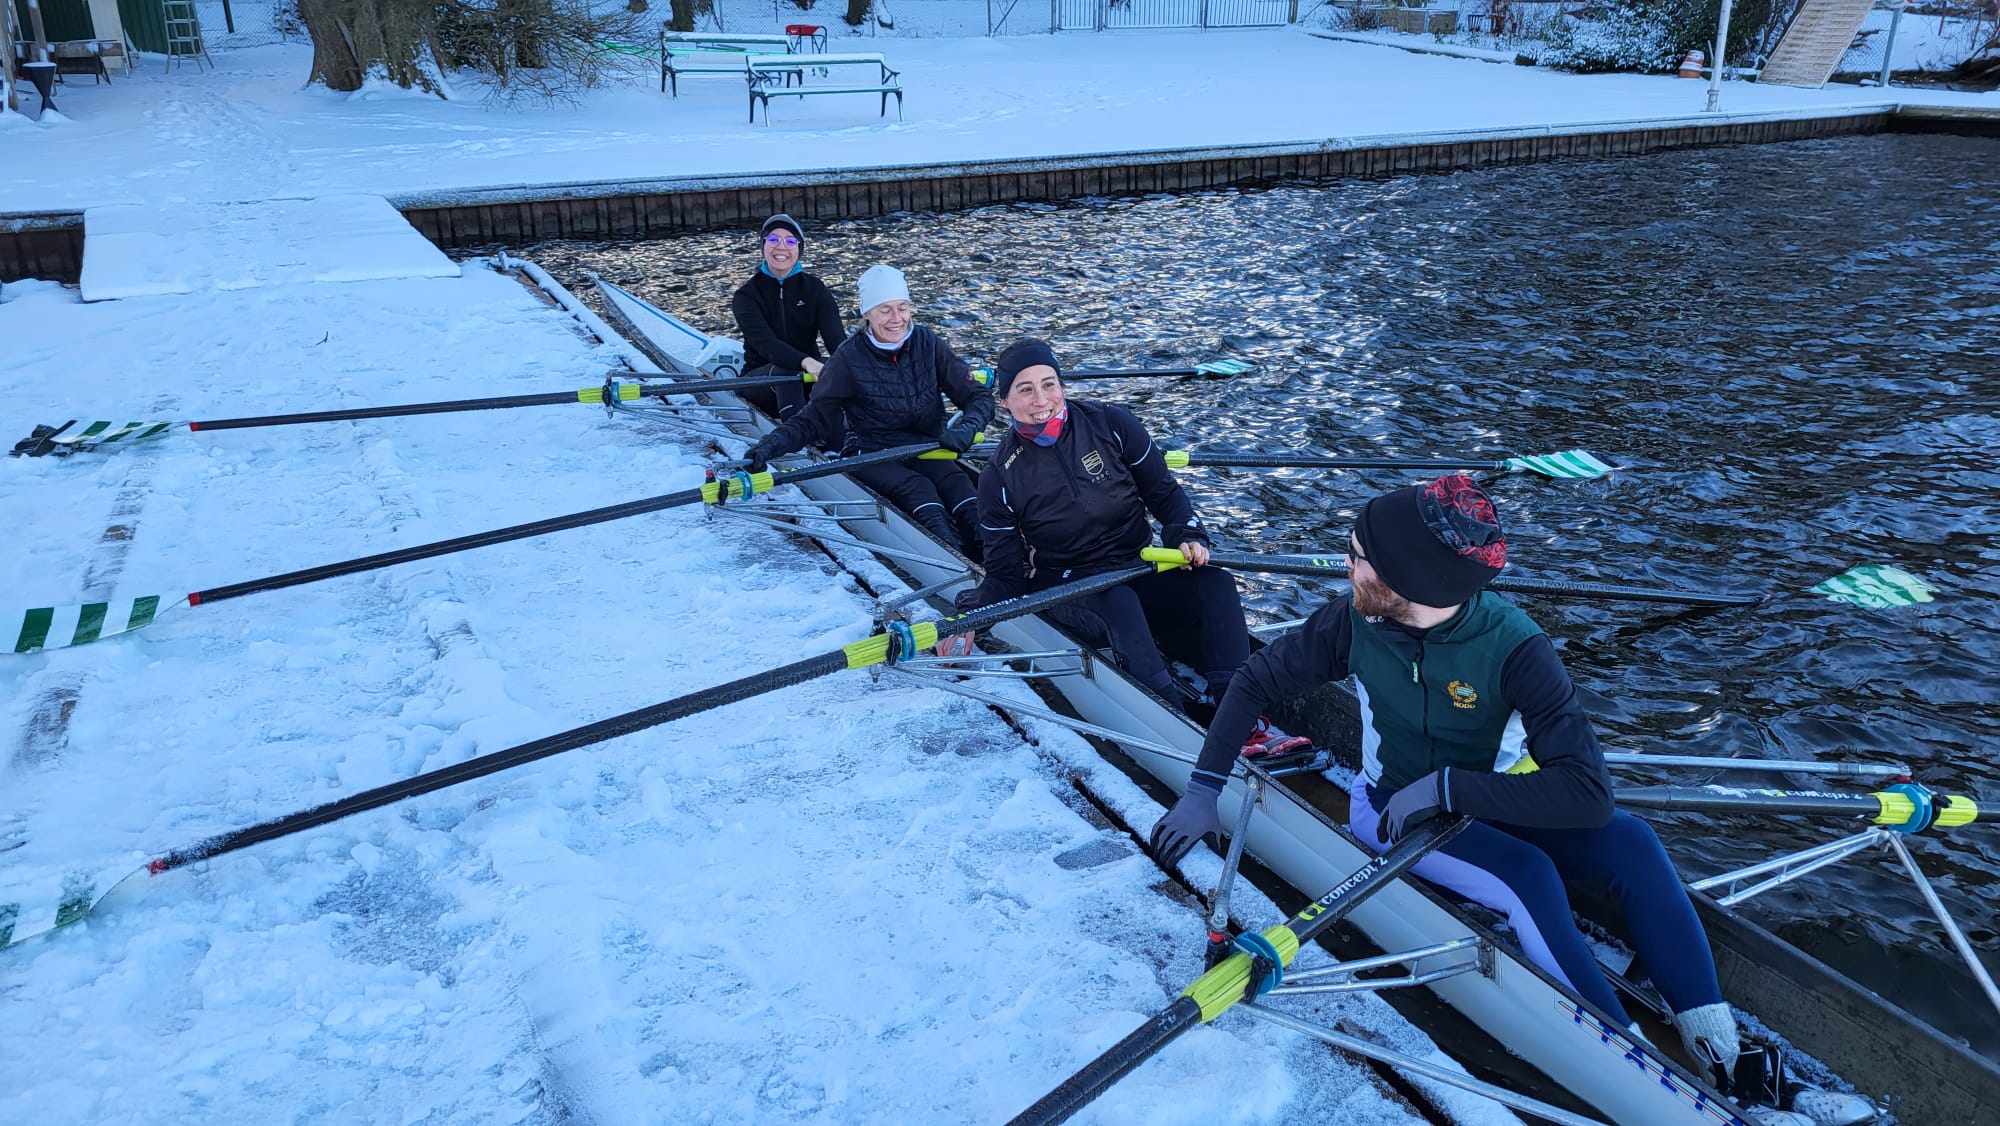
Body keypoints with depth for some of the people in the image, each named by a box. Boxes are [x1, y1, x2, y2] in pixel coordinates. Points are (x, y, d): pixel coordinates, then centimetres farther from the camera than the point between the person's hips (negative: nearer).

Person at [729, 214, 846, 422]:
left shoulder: (814, 289, 2)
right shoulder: (746, 296, -5)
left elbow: (835, 335, -15)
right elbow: (765, 343, -24)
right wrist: (805, 361, -45)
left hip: (807, 382, 2)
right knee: (786, 370, -36)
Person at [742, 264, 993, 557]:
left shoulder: (927, 344, 1)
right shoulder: (850, 357, -4)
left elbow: (978, 397, 0)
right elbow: (814, 418, -2)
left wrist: (967, 428, -22)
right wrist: (773, 443, -21)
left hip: (926, 448, 2)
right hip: (872, 455, -2)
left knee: (955, 480, -30)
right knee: (916, 487, -33)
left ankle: (986, 552, -51)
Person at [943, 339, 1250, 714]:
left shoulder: (1110, 424, -4)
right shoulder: (1000, 475, -5)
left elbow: (1164, 492, 8)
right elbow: (1005, 573, -1)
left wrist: (1188, 535, -11)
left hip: (1139, 567, 3)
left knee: (1217, 585, -24)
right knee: (1117, 601, -36)